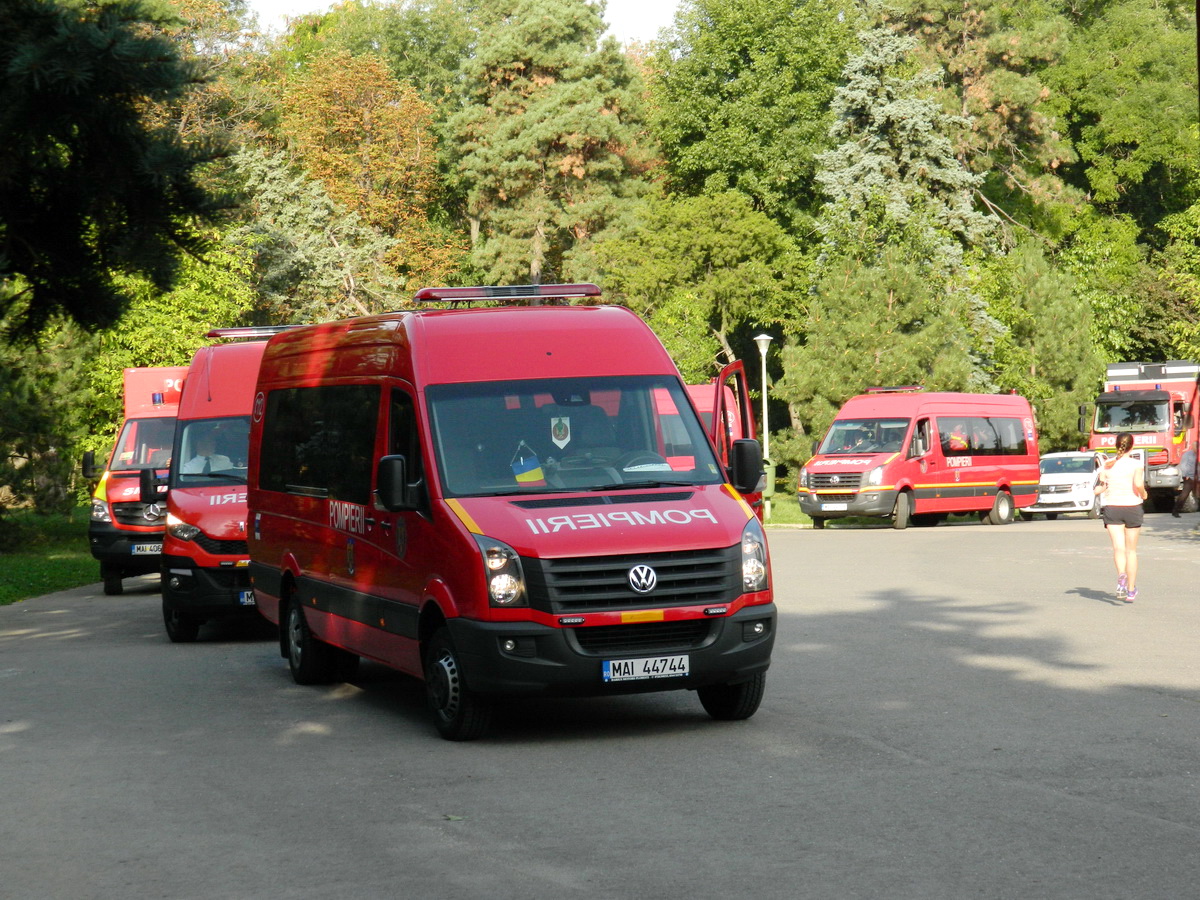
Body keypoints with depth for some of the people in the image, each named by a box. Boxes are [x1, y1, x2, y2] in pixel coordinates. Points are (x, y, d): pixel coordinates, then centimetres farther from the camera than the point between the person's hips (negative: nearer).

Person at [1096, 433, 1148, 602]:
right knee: (1131, 550, 12)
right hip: (1132, 507, -1)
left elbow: (1099, 489, 1)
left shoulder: (1107, 465, 2)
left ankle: (1121, 576, -40)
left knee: (1118, 548, -9)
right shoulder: (1136, 464, -6)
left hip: (1112, 508, 1)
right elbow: (1138, 484, -20)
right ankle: (1131, 590, 17)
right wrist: (1143, 495, 0)